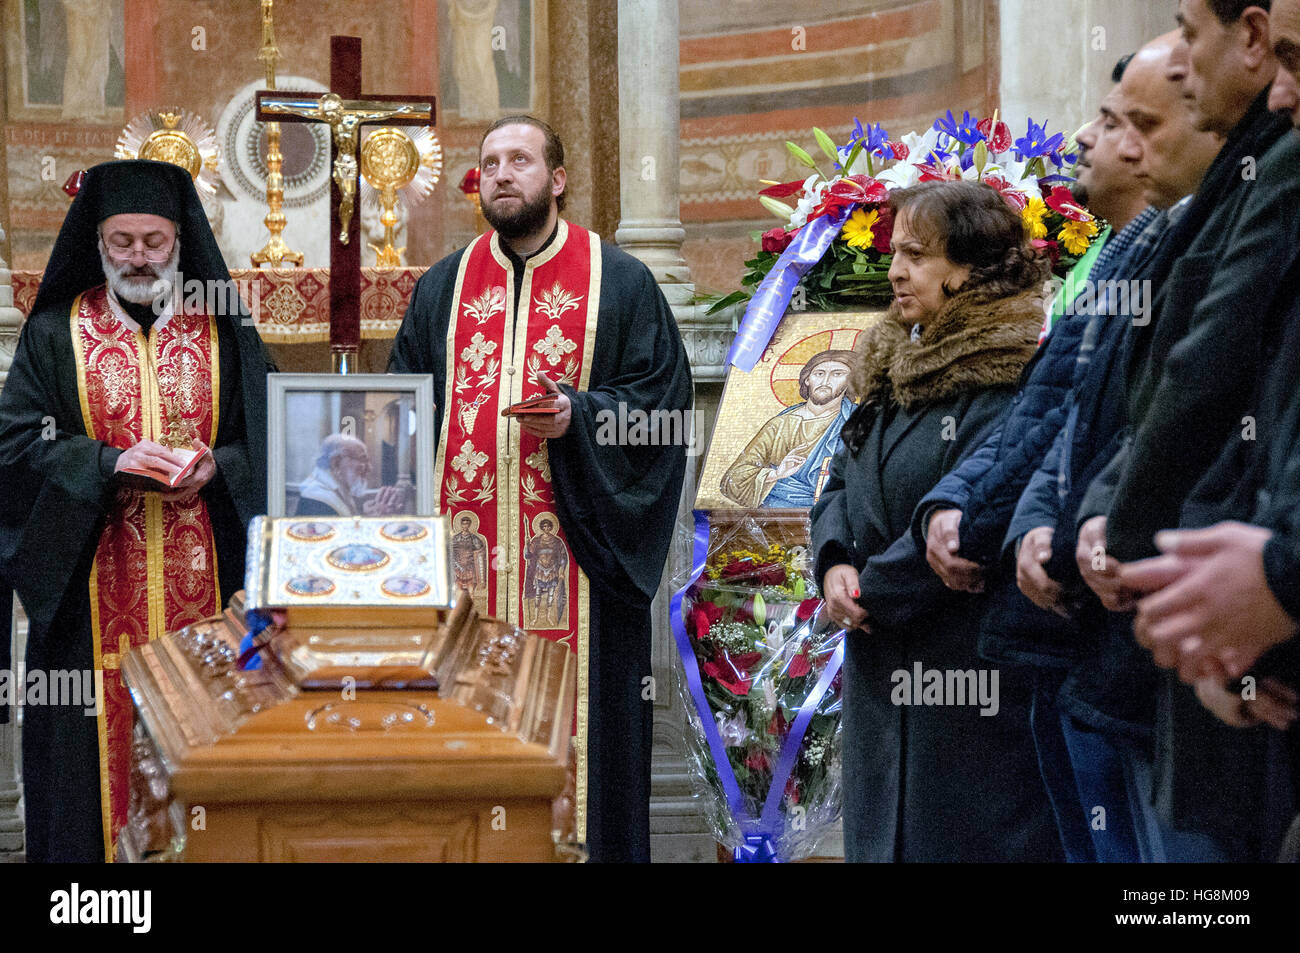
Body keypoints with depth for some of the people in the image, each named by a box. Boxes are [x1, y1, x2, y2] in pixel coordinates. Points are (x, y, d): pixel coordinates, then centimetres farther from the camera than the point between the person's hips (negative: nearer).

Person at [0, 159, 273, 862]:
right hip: (94, 587, -1)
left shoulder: (222, 331, 10)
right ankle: (91, 849, 12)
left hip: (203, 589, 1)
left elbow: (272, 437, 8)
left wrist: (216, 470, -12)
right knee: (103, 734, 0)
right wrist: (111, 462, -15)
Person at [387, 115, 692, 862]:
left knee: (576, 723, -1)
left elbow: (662, 398, -1)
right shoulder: (444, 287, 15)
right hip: (462, 556, 3)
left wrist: (578, 415, -17)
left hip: (576, 553, -3)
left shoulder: (621, 283, 5)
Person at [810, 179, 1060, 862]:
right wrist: (835, 563, -6)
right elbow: (842, 481, 14)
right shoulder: (895, 365, 13)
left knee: (967, 838, -1)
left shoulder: (1009, 375, -15)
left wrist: (874, 590, -15)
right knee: (883, 833, 17)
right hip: (881, 669, 9)